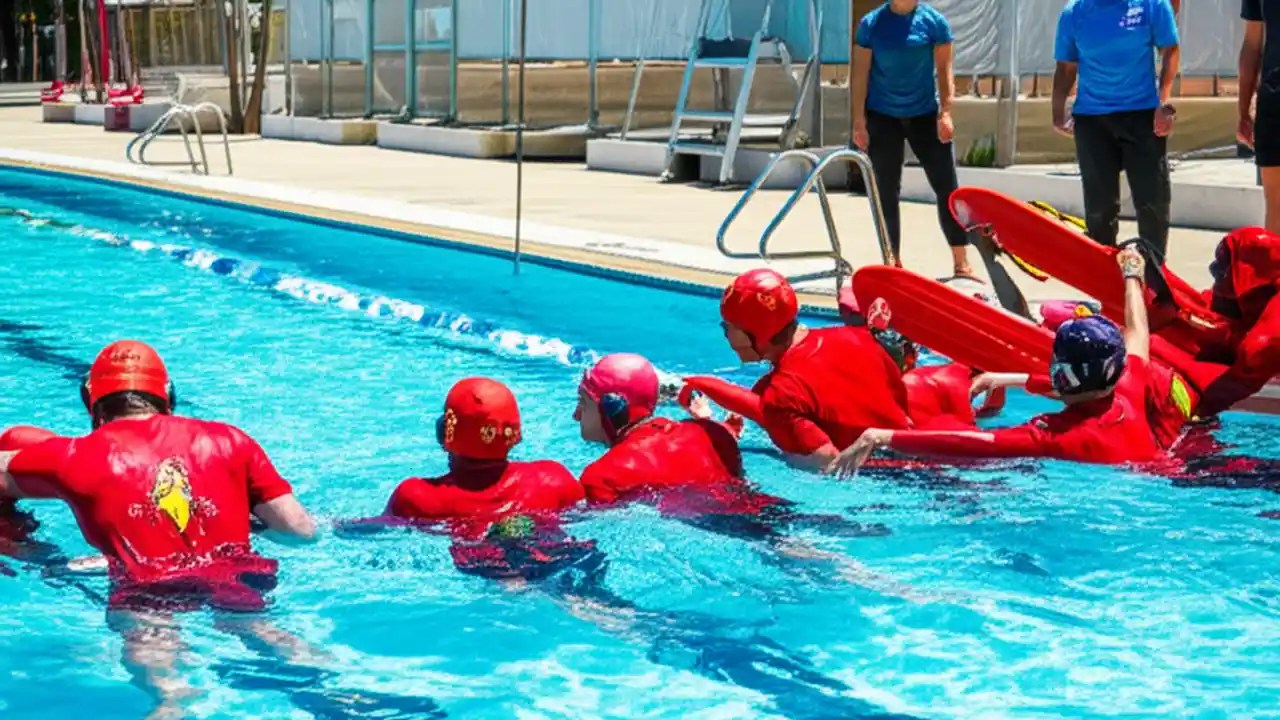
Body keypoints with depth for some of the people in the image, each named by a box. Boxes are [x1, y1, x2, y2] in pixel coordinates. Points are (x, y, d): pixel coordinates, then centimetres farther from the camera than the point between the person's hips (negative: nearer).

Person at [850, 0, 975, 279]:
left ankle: (961, 264, 4)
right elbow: (860, 74, -1)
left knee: (947, 187, -2)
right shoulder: (871, 23, -3)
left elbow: (944, 69, -2)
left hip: (925, 114, 0)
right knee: (887, 193, 5)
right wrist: (859, 122, -5)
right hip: (882, 117, 0)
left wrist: (945, 113, -10)